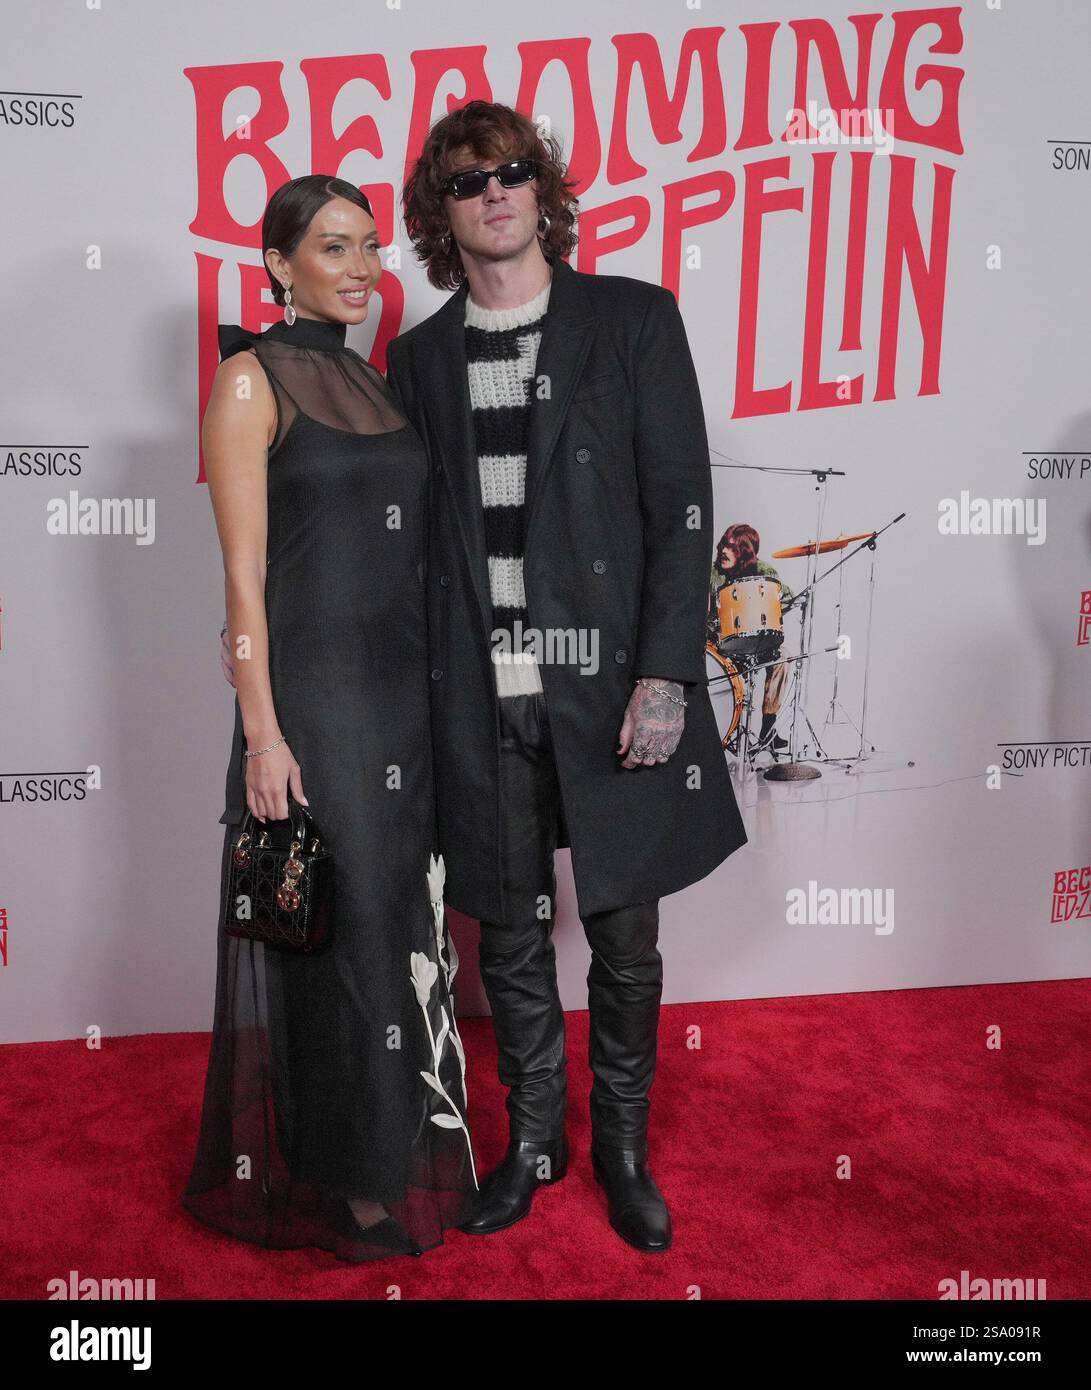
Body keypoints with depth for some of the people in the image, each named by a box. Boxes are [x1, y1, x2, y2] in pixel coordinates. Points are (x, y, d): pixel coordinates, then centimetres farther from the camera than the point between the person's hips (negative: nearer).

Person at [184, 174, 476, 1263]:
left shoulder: (371, 379, 14)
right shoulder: (252, 378, -6)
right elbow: (244, 570, -11)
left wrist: (439, 694, 11)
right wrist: (262, 734, -16)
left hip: (405, 690, 7)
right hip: (312, 692, -7)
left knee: (401, 920, 14)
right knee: (334, 928, 2)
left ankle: (401, 1154, 32)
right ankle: (337, 1182, 22)